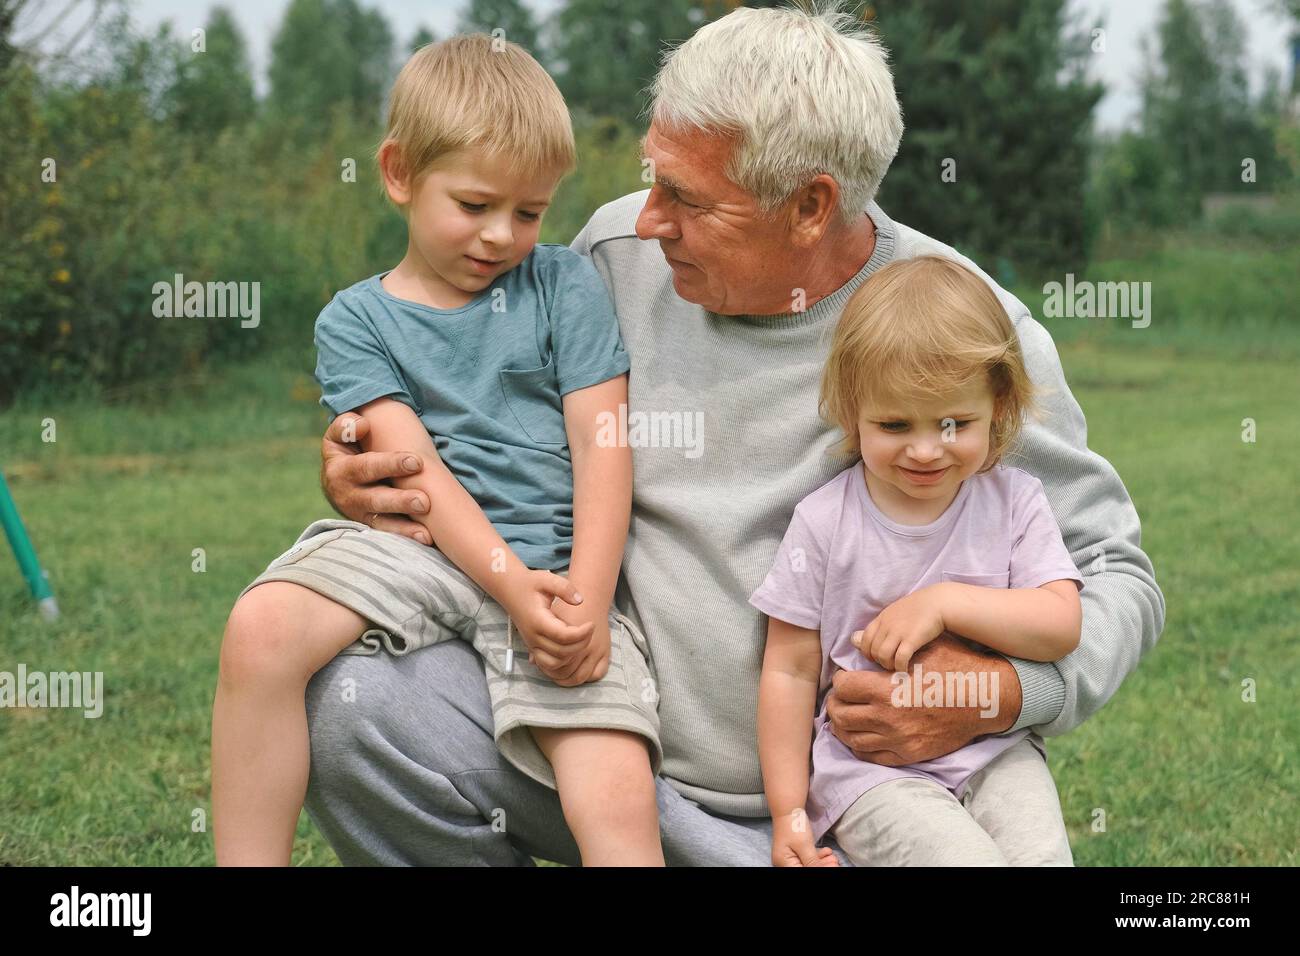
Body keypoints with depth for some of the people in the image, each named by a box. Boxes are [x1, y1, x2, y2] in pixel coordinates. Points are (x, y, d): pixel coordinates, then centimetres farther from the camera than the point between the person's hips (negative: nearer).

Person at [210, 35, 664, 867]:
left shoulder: (564, 285, 10)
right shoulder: (355, 320, 9)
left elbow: (602, 446, 2)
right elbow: (414, 467, -4)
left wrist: (589, 598, -13)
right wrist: (512, 587, -19)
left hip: (557, 563, 0)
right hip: (421, 549, 1)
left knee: (619, 799, -22)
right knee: (261, 627, -28)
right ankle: (249, 859, -17)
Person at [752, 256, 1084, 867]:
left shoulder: (1015, 501, 1)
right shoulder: (825, 522, -4)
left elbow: (1062, 625, -8)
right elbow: (790, 672, 0)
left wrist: (945, 601, -19)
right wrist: (787, 812, -2)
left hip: (994, 751, 2)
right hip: (869, 765, -2)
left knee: (1041, 852, -24)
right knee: (970, 859, -26)